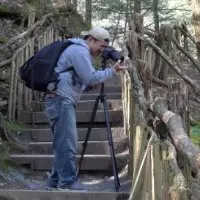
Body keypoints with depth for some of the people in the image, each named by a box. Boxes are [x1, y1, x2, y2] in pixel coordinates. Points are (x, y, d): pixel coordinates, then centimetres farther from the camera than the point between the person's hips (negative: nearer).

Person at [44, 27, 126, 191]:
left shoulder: (79, 51, 25)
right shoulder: (80, 50, -8)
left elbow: (82, 82, 27)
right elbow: (91, 77, -14)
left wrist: (92, 85, 9)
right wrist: (112, 71, -6)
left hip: (63, 100, 11)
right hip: (61, 99, -11)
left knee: (64, 143, 10)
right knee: (67, 143, -11)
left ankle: (56, 182, 14)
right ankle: (67, 182, -9)